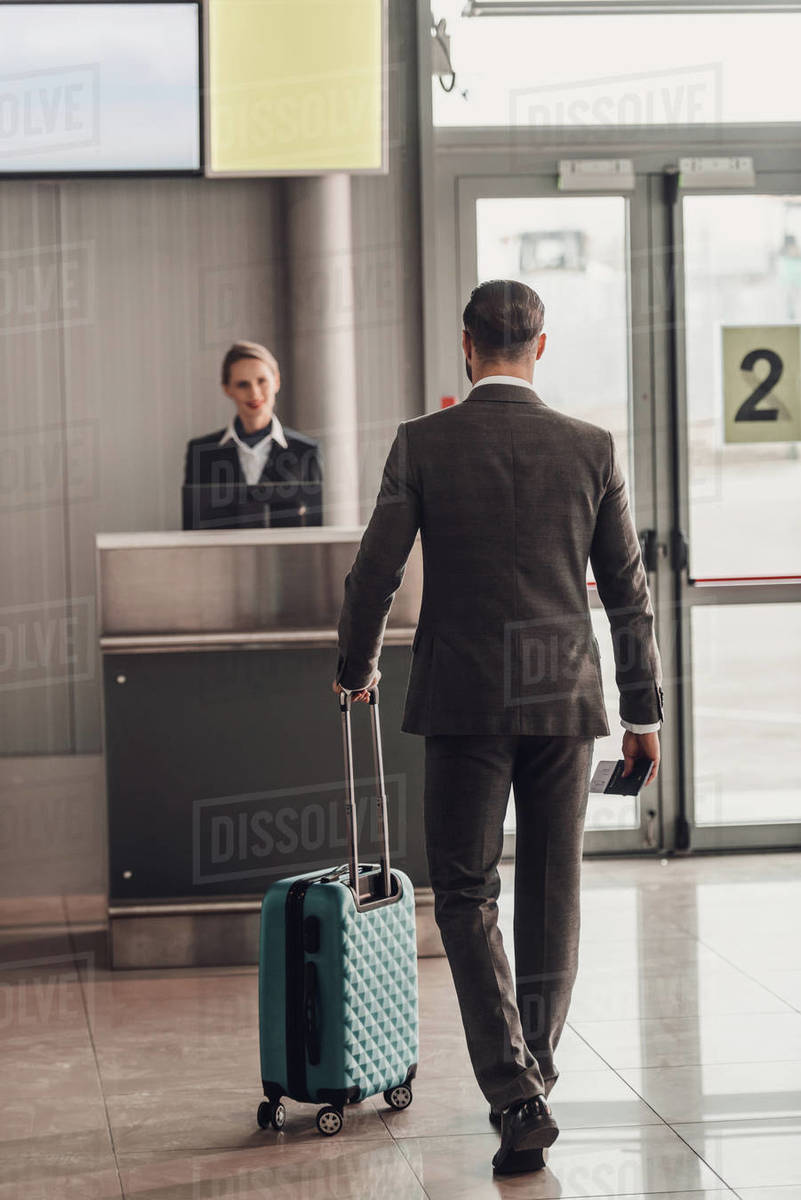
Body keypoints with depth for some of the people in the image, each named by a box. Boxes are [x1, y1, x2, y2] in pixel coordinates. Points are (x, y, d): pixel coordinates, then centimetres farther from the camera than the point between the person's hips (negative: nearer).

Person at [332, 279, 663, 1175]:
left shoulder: (423, 444, -5)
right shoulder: (591, 448, 1)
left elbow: (375, 572, -4)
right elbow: (627, 591, 3)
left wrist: (355, 666, 14)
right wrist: (643, 711, 12)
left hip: (464, 700, -2)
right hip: (564, 698, 2)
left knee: (464, 896, 5)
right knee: (550, 893, 14)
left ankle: (516, 1094, -7)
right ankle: (532, 1075, 26)